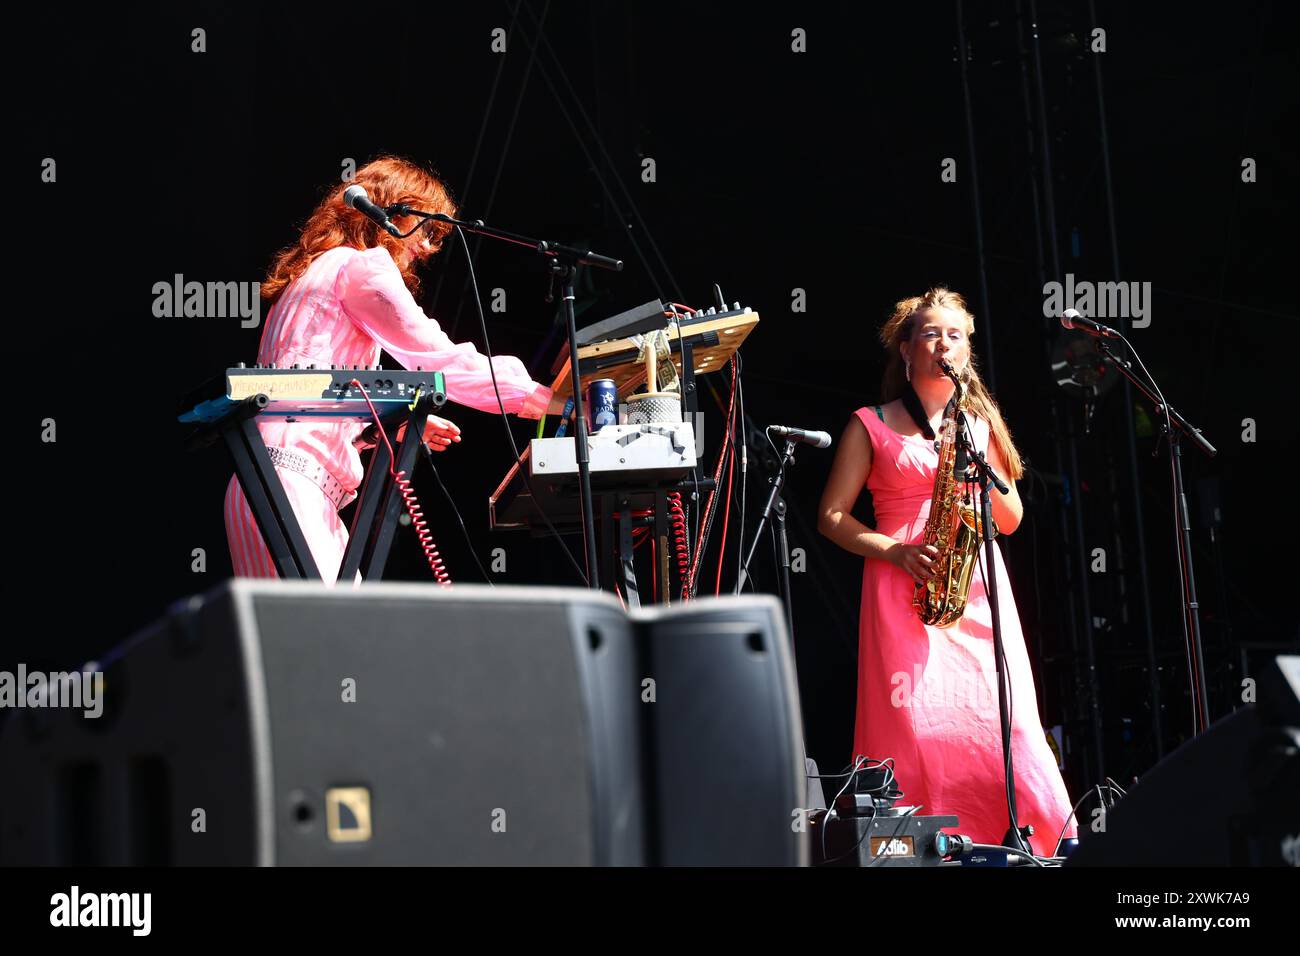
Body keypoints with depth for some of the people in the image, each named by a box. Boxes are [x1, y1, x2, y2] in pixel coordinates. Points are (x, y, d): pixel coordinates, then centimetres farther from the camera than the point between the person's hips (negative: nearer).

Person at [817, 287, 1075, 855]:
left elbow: (1011, 521, 17)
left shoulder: (981, 421, 18)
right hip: (904, 592, -3)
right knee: (916, 725, -14)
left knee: (1005, 723, -9)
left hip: (978, 590, 3)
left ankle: (1054, 845, -4)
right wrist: (896, 551, -11)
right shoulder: (872, 425, 8)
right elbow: (831, 516, 4)